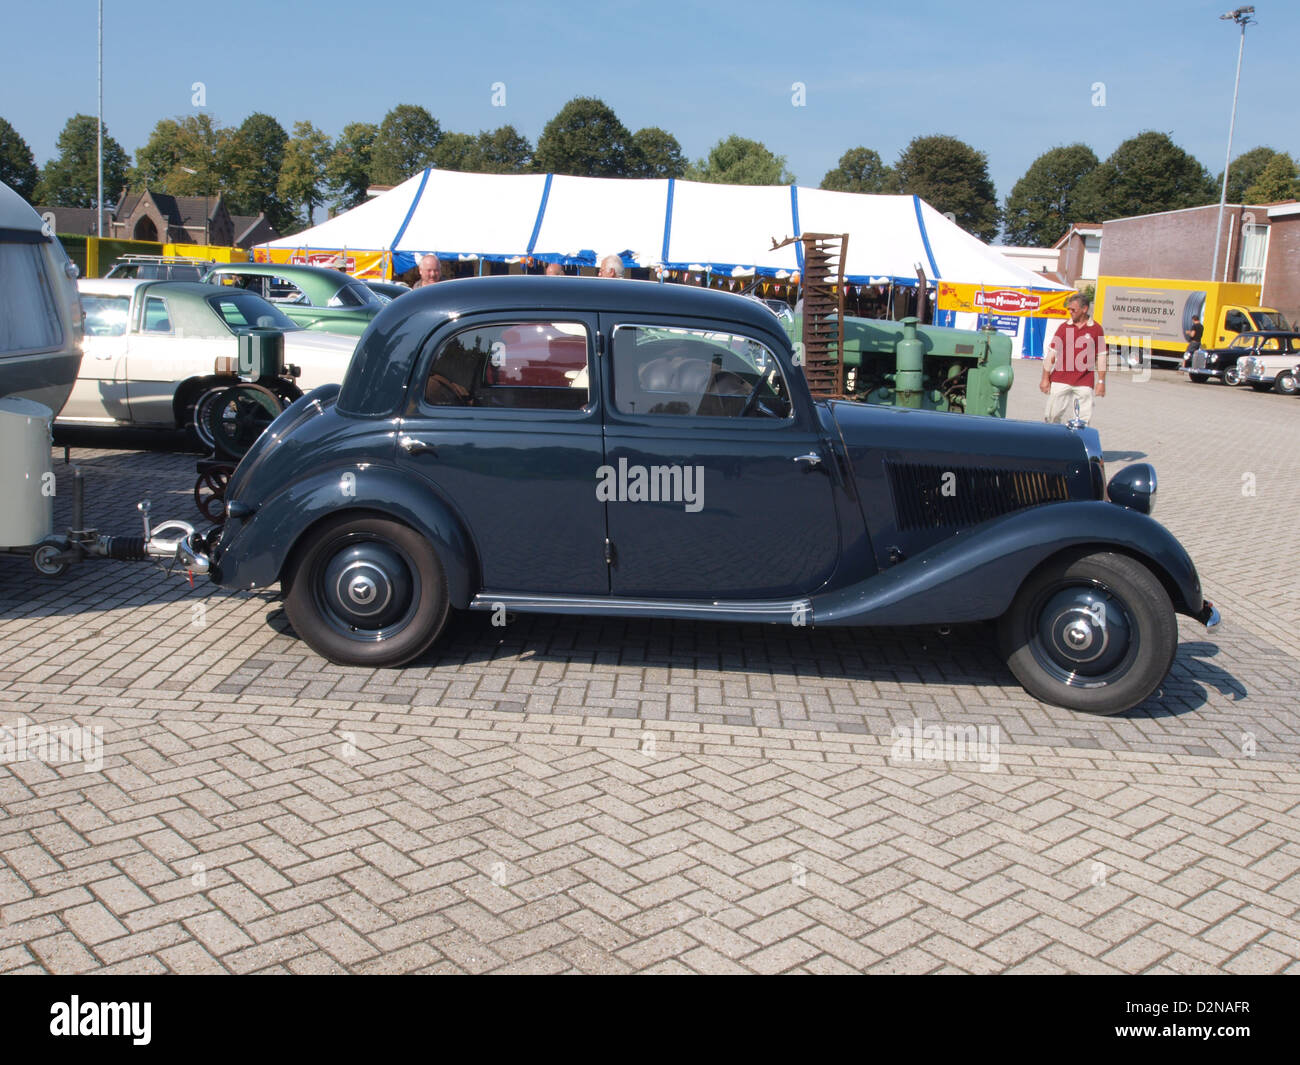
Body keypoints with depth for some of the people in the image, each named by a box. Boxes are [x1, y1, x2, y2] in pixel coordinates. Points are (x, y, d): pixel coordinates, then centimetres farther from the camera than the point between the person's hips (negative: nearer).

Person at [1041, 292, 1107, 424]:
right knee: (1052, 415, 1)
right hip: (1060, 381, 1)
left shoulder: (1096, 329, 3)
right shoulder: (1064, 327, 5)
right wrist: (1045, 379, 2)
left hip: (1084, 383, -1)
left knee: (1083, 420, -1)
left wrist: (1101, 382, 2)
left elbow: (1101, 357, 6)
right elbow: (1051, 354, 7)